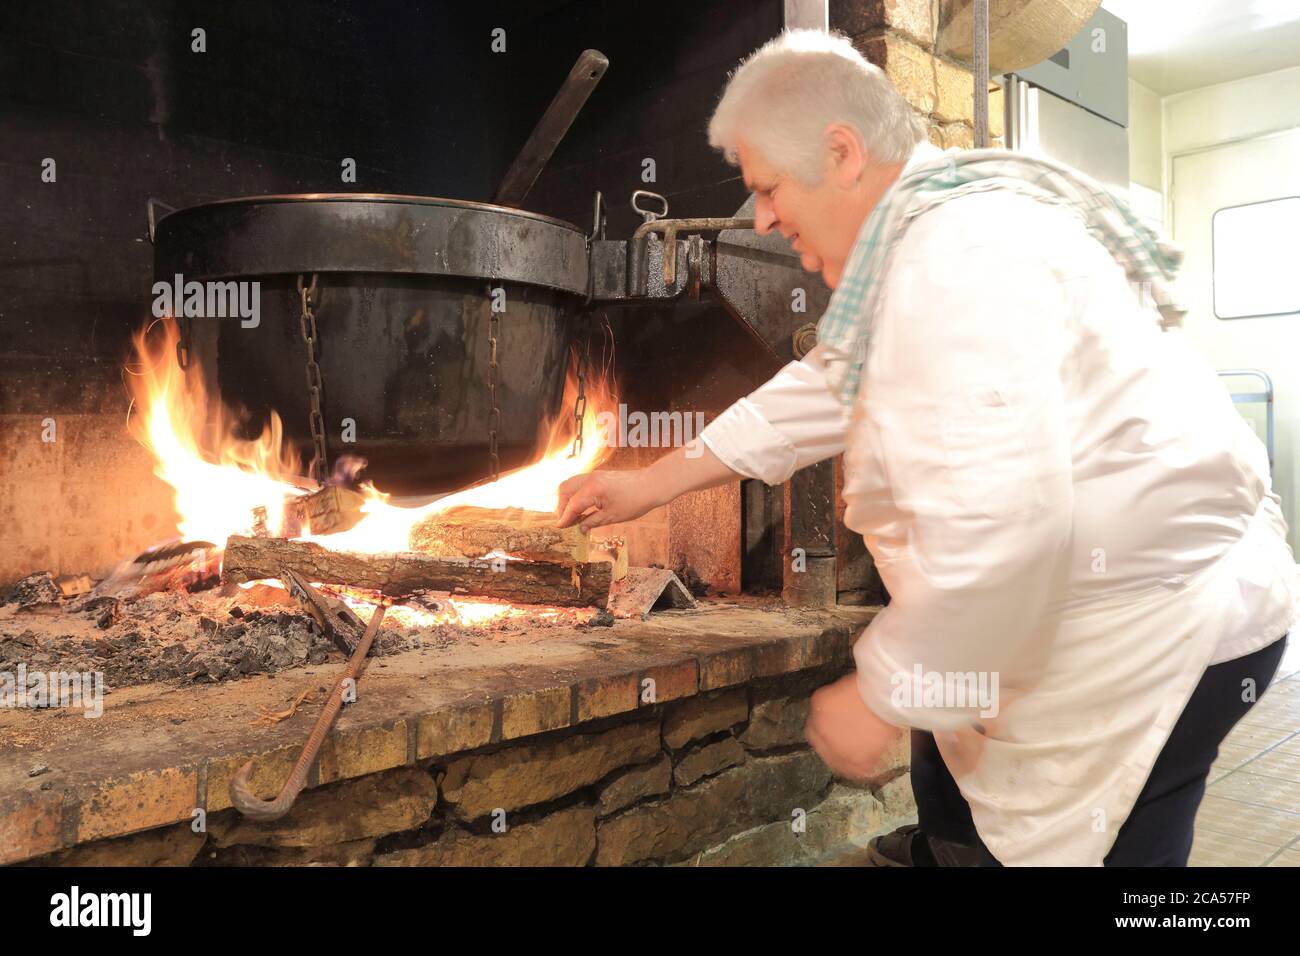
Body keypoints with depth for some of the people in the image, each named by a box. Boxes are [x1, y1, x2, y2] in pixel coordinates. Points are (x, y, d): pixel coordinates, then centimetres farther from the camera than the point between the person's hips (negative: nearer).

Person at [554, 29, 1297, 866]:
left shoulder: (960, 254, -26)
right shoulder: (926, 230, 9)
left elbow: (1001, 524, -35)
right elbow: (822, 392, 16)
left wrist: (882, 694, -22)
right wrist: (648, 485, 15)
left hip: (1152, 635, -10)